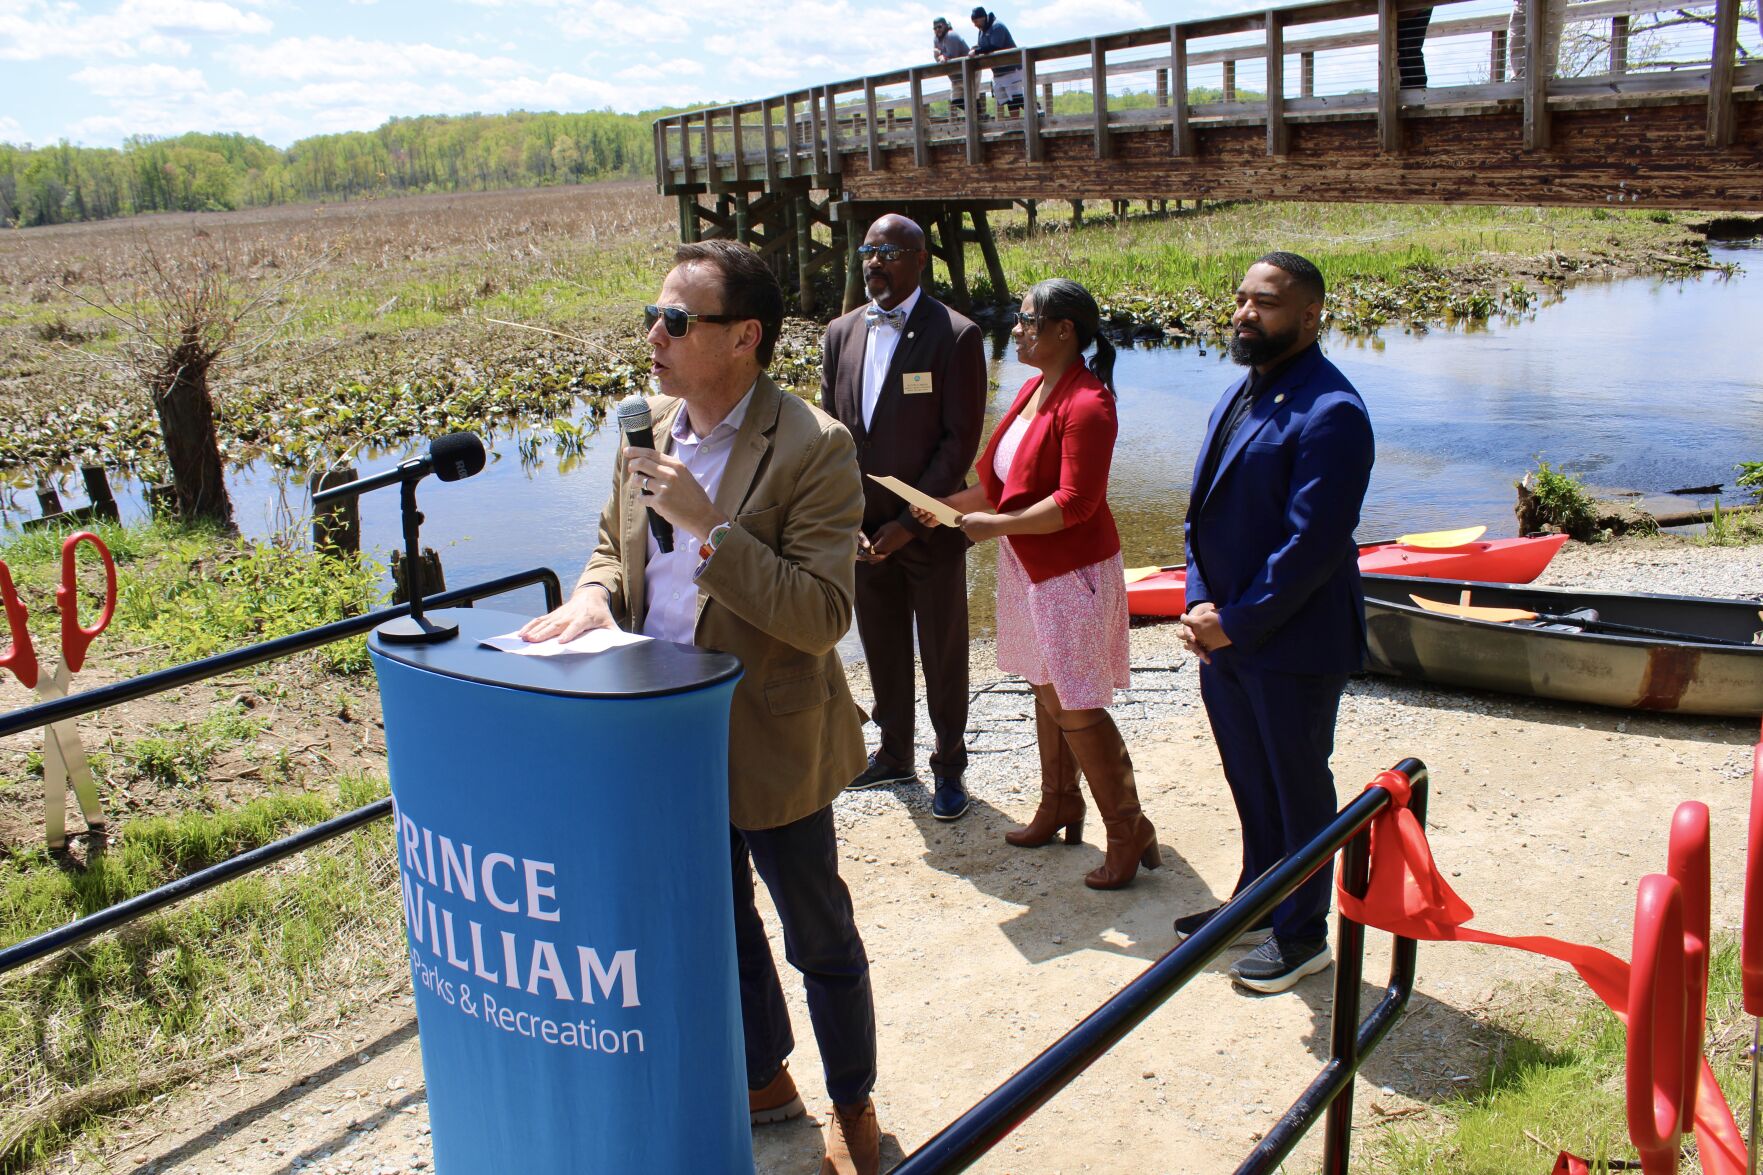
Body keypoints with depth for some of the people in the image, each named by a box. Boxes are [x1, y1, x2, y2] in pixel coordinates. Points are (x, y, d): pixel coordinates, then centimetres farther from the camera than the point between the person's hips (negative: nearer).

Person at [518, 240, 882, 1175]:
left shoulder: (812, 448, -20)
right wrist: (595, 595, -9)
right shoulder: (649, 427, 0)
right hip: (669, 736, 7)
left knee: (819, 940, 13)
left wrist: (709, 526, -32)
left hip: (766, 745, -6)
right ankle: (762, 1079, 47)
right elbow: (613, 543, 14)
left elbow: (822, 618, -25)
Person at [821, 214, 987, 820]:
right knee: (882, 650, 17)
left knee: (943, 655, 8)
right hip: (862, 531, 5)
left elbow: (960, 441, -13)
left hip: (928, 530, -4)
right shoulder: (840, 333, 5)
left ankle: (950, 766, 25)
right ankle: (894, 755, 35)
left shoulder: (955, 336, -11)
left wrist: (908, 522, -16)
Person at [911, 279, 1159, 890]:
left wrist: (994, 525, -21)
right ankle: (1059, 807, 33)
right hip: (1029, 568, 9)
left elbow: (1074, 504, -25)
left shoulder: (1087, 404, -20)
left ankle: (1130, 833, 9)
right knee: (1046, 692, 18)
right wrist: (950, 505, 8)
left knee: (1077, 710, -4)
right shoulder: (1035, 387, 8)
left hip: (1073, 574, -9)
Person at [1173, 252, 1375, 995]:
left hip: (1292, 642, -8)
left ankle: (1303, 935, 25)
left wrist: (1236, 621, -18)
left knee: (1298, 788, 9)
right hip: (1222, 633, 8)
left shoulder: (1329, 412, -19)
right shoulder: (1238, 395, 10)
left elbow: (1312, 543, -23)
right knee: (1249, 781, 21)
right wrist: (1200, 603, -2)